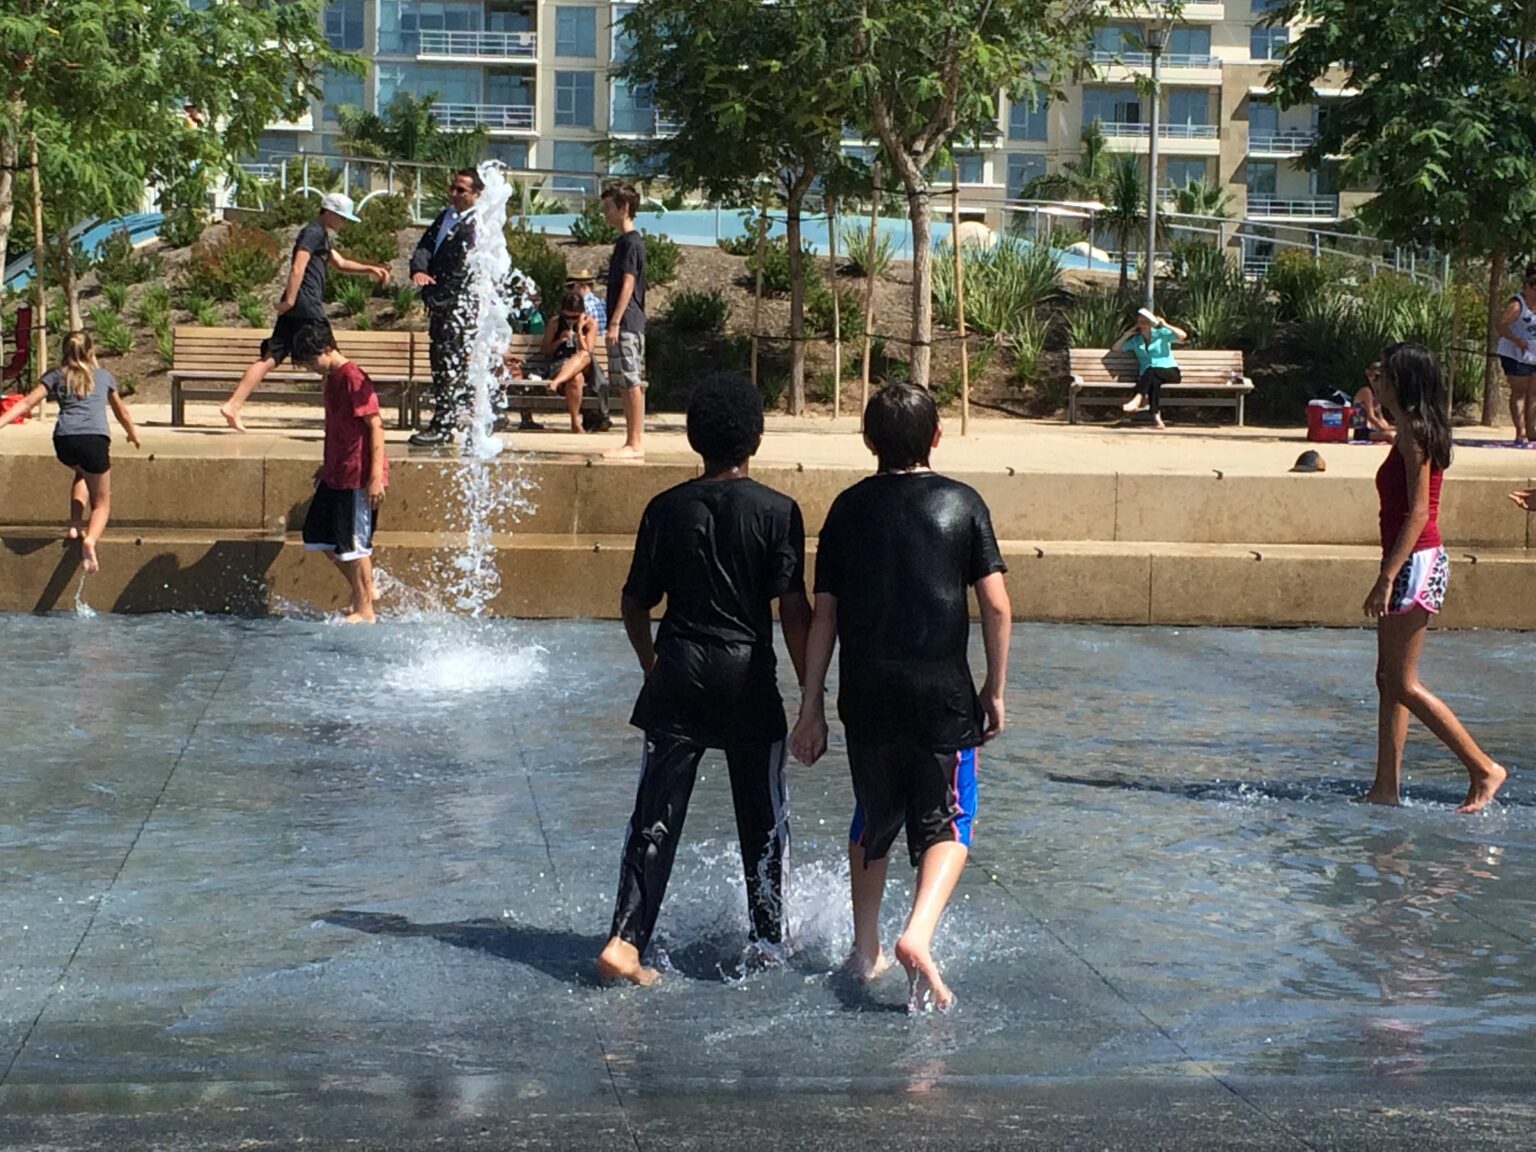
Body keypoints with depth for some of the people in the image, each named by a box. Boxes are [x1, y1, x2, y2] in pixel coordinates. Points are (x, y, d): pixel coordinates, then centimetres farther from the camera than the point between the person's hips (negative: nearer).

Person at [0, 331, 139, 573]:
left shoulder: (55, 376, 21)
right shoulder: (104, 376, 24)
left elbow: (27, 403, 8)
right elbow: (120, 409, 39)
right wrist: (132, 432, 57)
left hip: (64, 441, 2)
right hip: (94, 439, -1)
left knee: (82, 473, 37)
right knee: (101, 503, 10)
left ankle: (75, 525, 20)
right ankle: (90, 538, -22)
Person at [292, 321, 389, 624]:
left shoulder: (353, 379, -17)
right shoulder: (332, 378, 12)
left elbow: (375, 426, -19)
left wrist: (376, 476, -22)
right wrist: (327, 465, 28)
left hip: (358, 477, -10)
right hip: (335, 475, 10)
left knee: (354, 544, -4)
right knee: (319, 536, 13)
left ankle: (364, 610, 8)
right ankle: (365, 590, 24)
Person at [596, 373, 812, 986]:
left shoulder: (666, 509, 1)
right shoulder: (777, 511, -6)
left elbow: (636, 605, 6)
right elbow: (794, 610, -10)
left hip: (678, 678, 2)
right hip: (749, 681, -2)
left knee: (655, 815, 4)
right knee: (763, 820, 12)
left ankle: (625, 939, -6)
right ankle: (768, 942, 18)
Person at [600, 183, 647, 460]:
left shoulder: (630, 242, -11)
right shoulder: (626, 241, 18)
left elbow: (628, 284, -17)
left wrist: (614, 322, -20)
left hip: (627, 323, -10)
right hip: (627, 325, 10)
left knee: (631, 383, -9)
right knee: (627, 385, 10)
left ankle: (635, 443, -10)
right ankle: (634, 441, 13)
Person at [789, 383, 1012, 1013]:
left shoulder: (850, 508, 5)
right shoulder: (961, 503, 0)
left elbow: (824, 614, 5)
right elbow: (996, 605, -5)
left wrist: (810, 708, 8)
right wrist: (995, 688, 5)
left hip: (867, 694, 3)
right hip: (942, 692, -2)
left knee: (873, 821, 19)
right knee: (945, 823, 4)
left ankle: (866, 950, 26)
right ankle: (918, 934, -19)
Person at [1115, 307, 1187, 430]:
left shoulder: (1161, 334, 8)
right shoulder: (1135, 340, 21)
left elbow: (1183, 335, -6)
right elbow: (1116, 348, 22)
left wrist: (1165, 325, -11)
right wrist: (1126, 335, 8)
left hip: (1170, 372, -2)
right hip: (1148, 376, 2)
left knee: (1151, 371, -37)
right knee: (1154, 381, -36)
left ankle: (1137, 400, -55)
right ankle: (1156, 417, -51)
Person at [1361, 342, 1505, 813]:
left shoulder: (1413, 433, -15)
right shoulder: (1415, 430, 14)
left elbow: (1418, 513, -21)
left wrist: (1387, 577, -23)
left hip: (1414, 563, -10)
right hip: (1414, 561, 10)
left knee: (1403, 684, -6)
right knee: (1389, 680, 11)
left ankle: (1484, 769, -2)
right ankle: (1386, 787, 14)